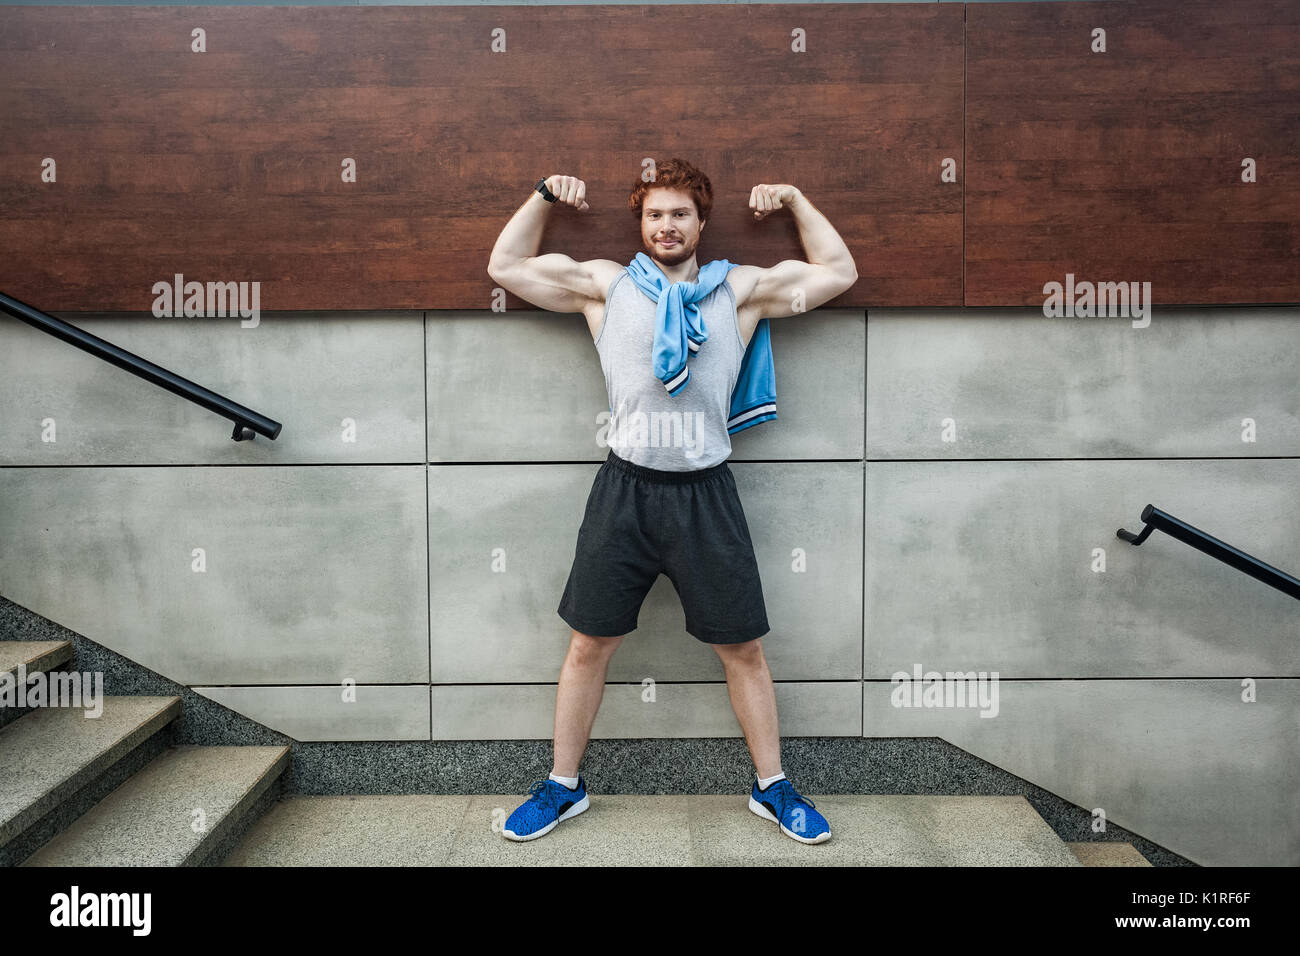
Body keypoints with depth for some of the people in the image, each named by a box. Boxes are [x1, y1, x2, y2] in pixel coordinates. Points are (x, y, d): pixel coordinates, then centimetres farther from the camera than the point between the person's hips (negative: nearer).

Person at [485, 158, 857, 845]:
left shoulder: (740, 289, 11)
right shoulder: (606, 285, 10)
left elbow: (838, 272, 14)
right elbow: (505, 267, 14)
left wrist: (793, 200, 10)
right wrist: (545, 194, 9)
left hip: (705, 492, 0)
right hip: (625, 486, 0)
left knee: (743, 647, 7)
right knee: (589, 643, 6)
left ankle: (772, 787, 24)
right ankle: (564, 786, 24)